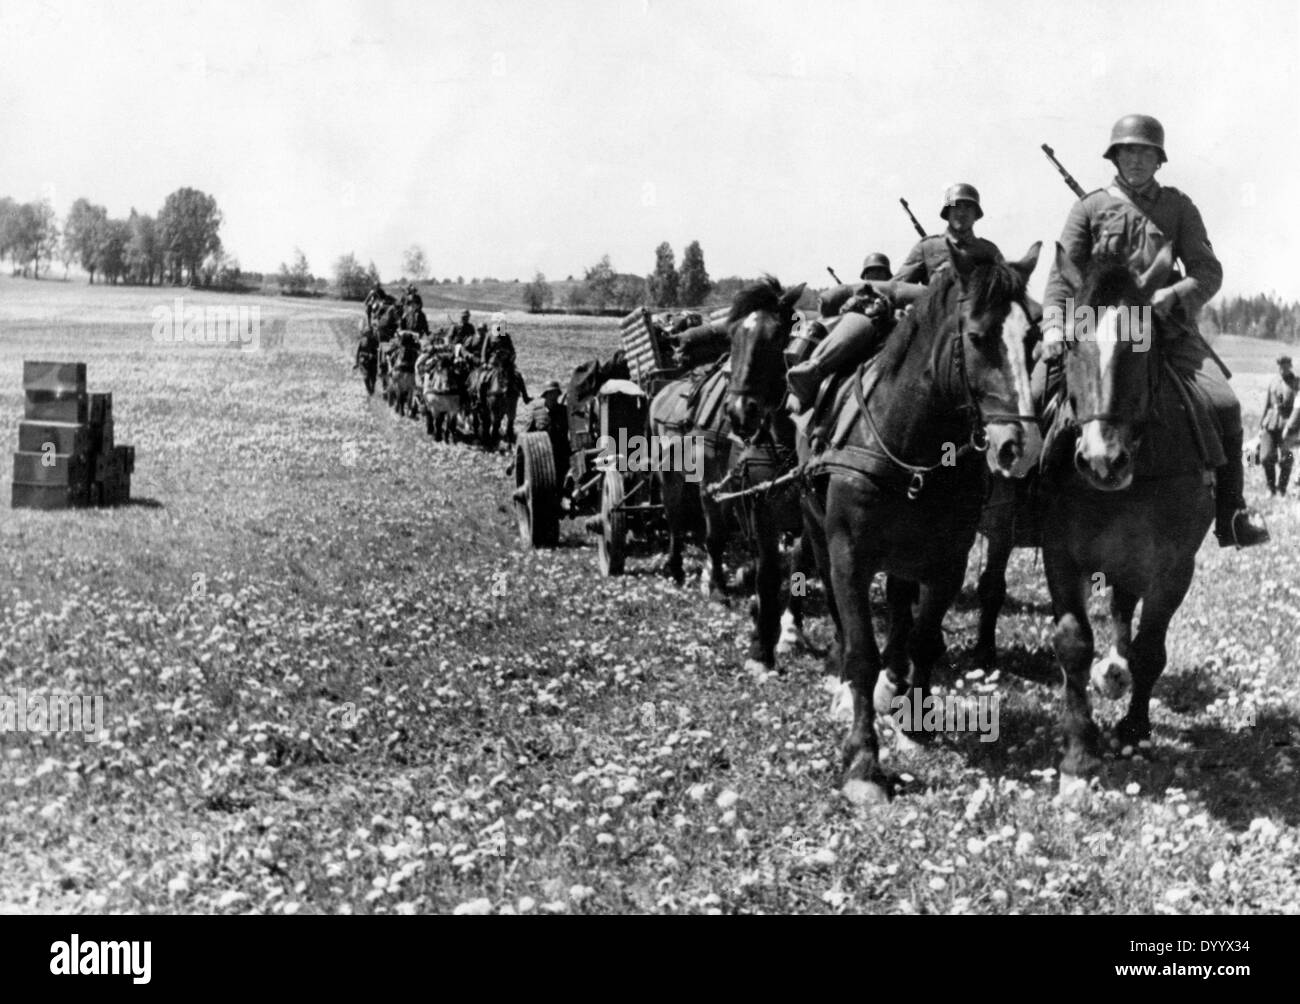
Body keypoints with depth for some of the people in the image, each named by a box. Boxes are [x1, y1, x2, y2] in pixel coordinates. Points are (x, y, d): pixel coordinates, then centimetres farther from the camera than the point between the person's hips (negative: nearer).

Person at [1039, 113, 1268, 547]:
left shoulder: (1179, 207, 12)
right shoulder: (1089, 208, 10)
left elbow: (1209, 272, 7)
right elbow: (1062, 275, 2)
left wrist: (1173, 294, -15)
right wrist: (1054, 325, -16)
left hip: (1167, 327, 1)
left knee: (1223, 405, -19)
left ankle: (1231, 516, -7)